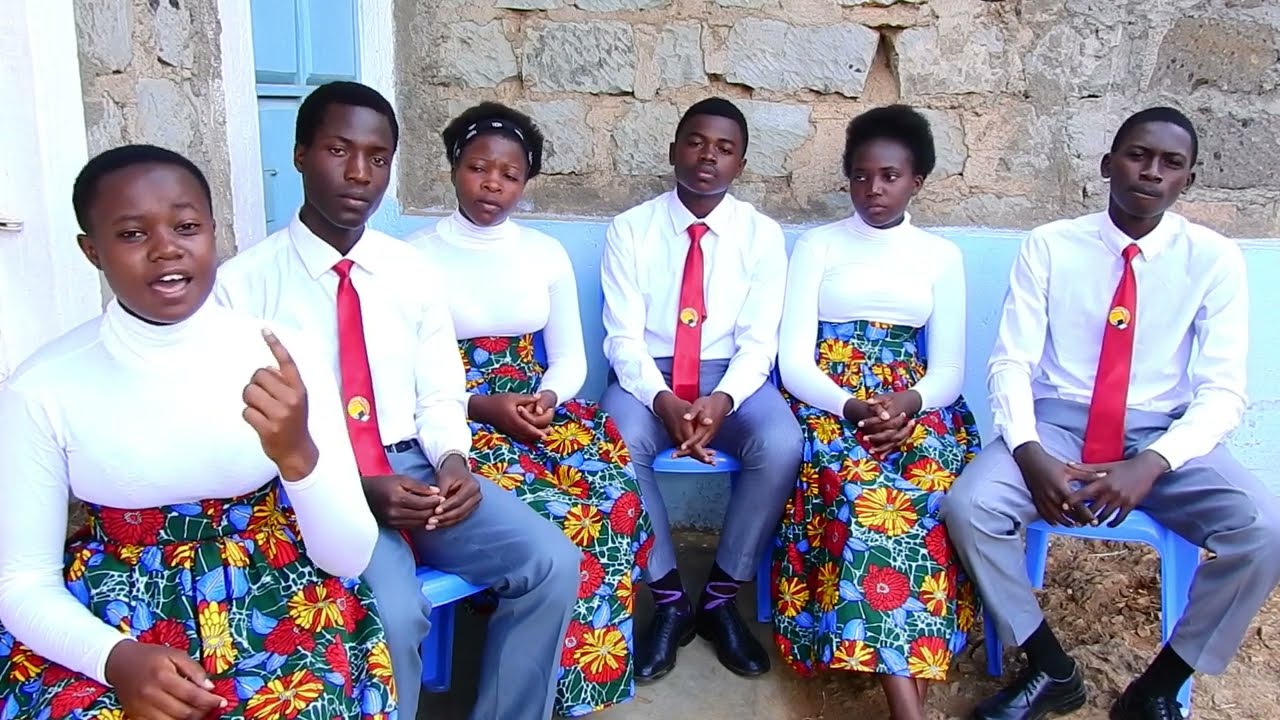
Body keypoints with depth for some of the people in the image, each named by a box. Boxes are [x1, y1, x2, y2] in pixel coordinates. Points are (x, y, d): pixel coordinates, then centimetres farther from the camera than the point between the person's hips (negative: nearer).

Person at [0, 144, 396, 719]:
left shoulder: (282, 360, -8)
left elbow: (349, 558, -8)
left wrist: (297, 454, -27)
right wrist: (117, 657, -20)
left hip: (273, 602, 0)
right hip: (108, 623, 1)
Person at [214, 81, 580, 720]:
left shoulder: (412, 270, 7)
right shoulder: (244, 283, -6)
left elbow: (439, 396, 11)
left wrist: (453, 463, -11)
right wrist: (356, 491, -19)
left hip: (416, 467, 4)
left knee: (551, 561, -13)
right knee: (392, 615, -30)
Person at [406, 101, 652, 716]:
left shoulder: (547, 254, 9)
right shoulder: (418, 256, -1)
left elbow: (569, 356, 10)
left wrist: (549, 399, -12)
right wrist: (484, 406, -17)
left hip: (537, 408, 4)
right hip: (457, 417, -3)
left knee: (613, 485, -25)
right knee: (543, 509, -29)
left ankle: (589, 663, -6)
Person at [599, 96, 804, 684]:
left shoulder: (762, 234, 1)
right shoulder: (630, 230, -1)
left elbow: (758, 341, -5)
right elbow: (623, 337, -7)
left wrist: (722, 400, -26)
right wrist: (663, 400, -26)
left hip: (731, 375, 1)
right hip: (648, 377, 0)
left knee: (782, 447, -30)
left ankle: (722, 599, -7)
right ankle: (669, 602, -10)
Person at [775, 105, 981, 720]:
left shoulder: (941, 256, 12)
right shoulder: (817, 246, 7)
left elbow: (949, 369, 5)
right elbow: (794, 361, -2)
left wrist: (907, 404, -18)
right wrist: (850, 406, -21)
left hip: (915, 407, 2)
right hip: (830, 404, -2)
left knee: (933, 470, -32)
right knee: (861, 479, -33)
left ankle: (879, 655, -27)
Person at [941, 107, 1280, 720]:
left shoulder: (1214, 259, 0)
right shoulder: (1049, 245, -1)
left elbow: (1223, 391, -6)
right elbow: (1011, 362, -5)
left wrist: (1150, 465, -24)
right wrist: (1029, 454, -24)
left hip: (1164, 435, 1)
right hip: (1059, 423, 0)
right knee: (968, 507, -27)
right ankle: (1051, 670, -4)